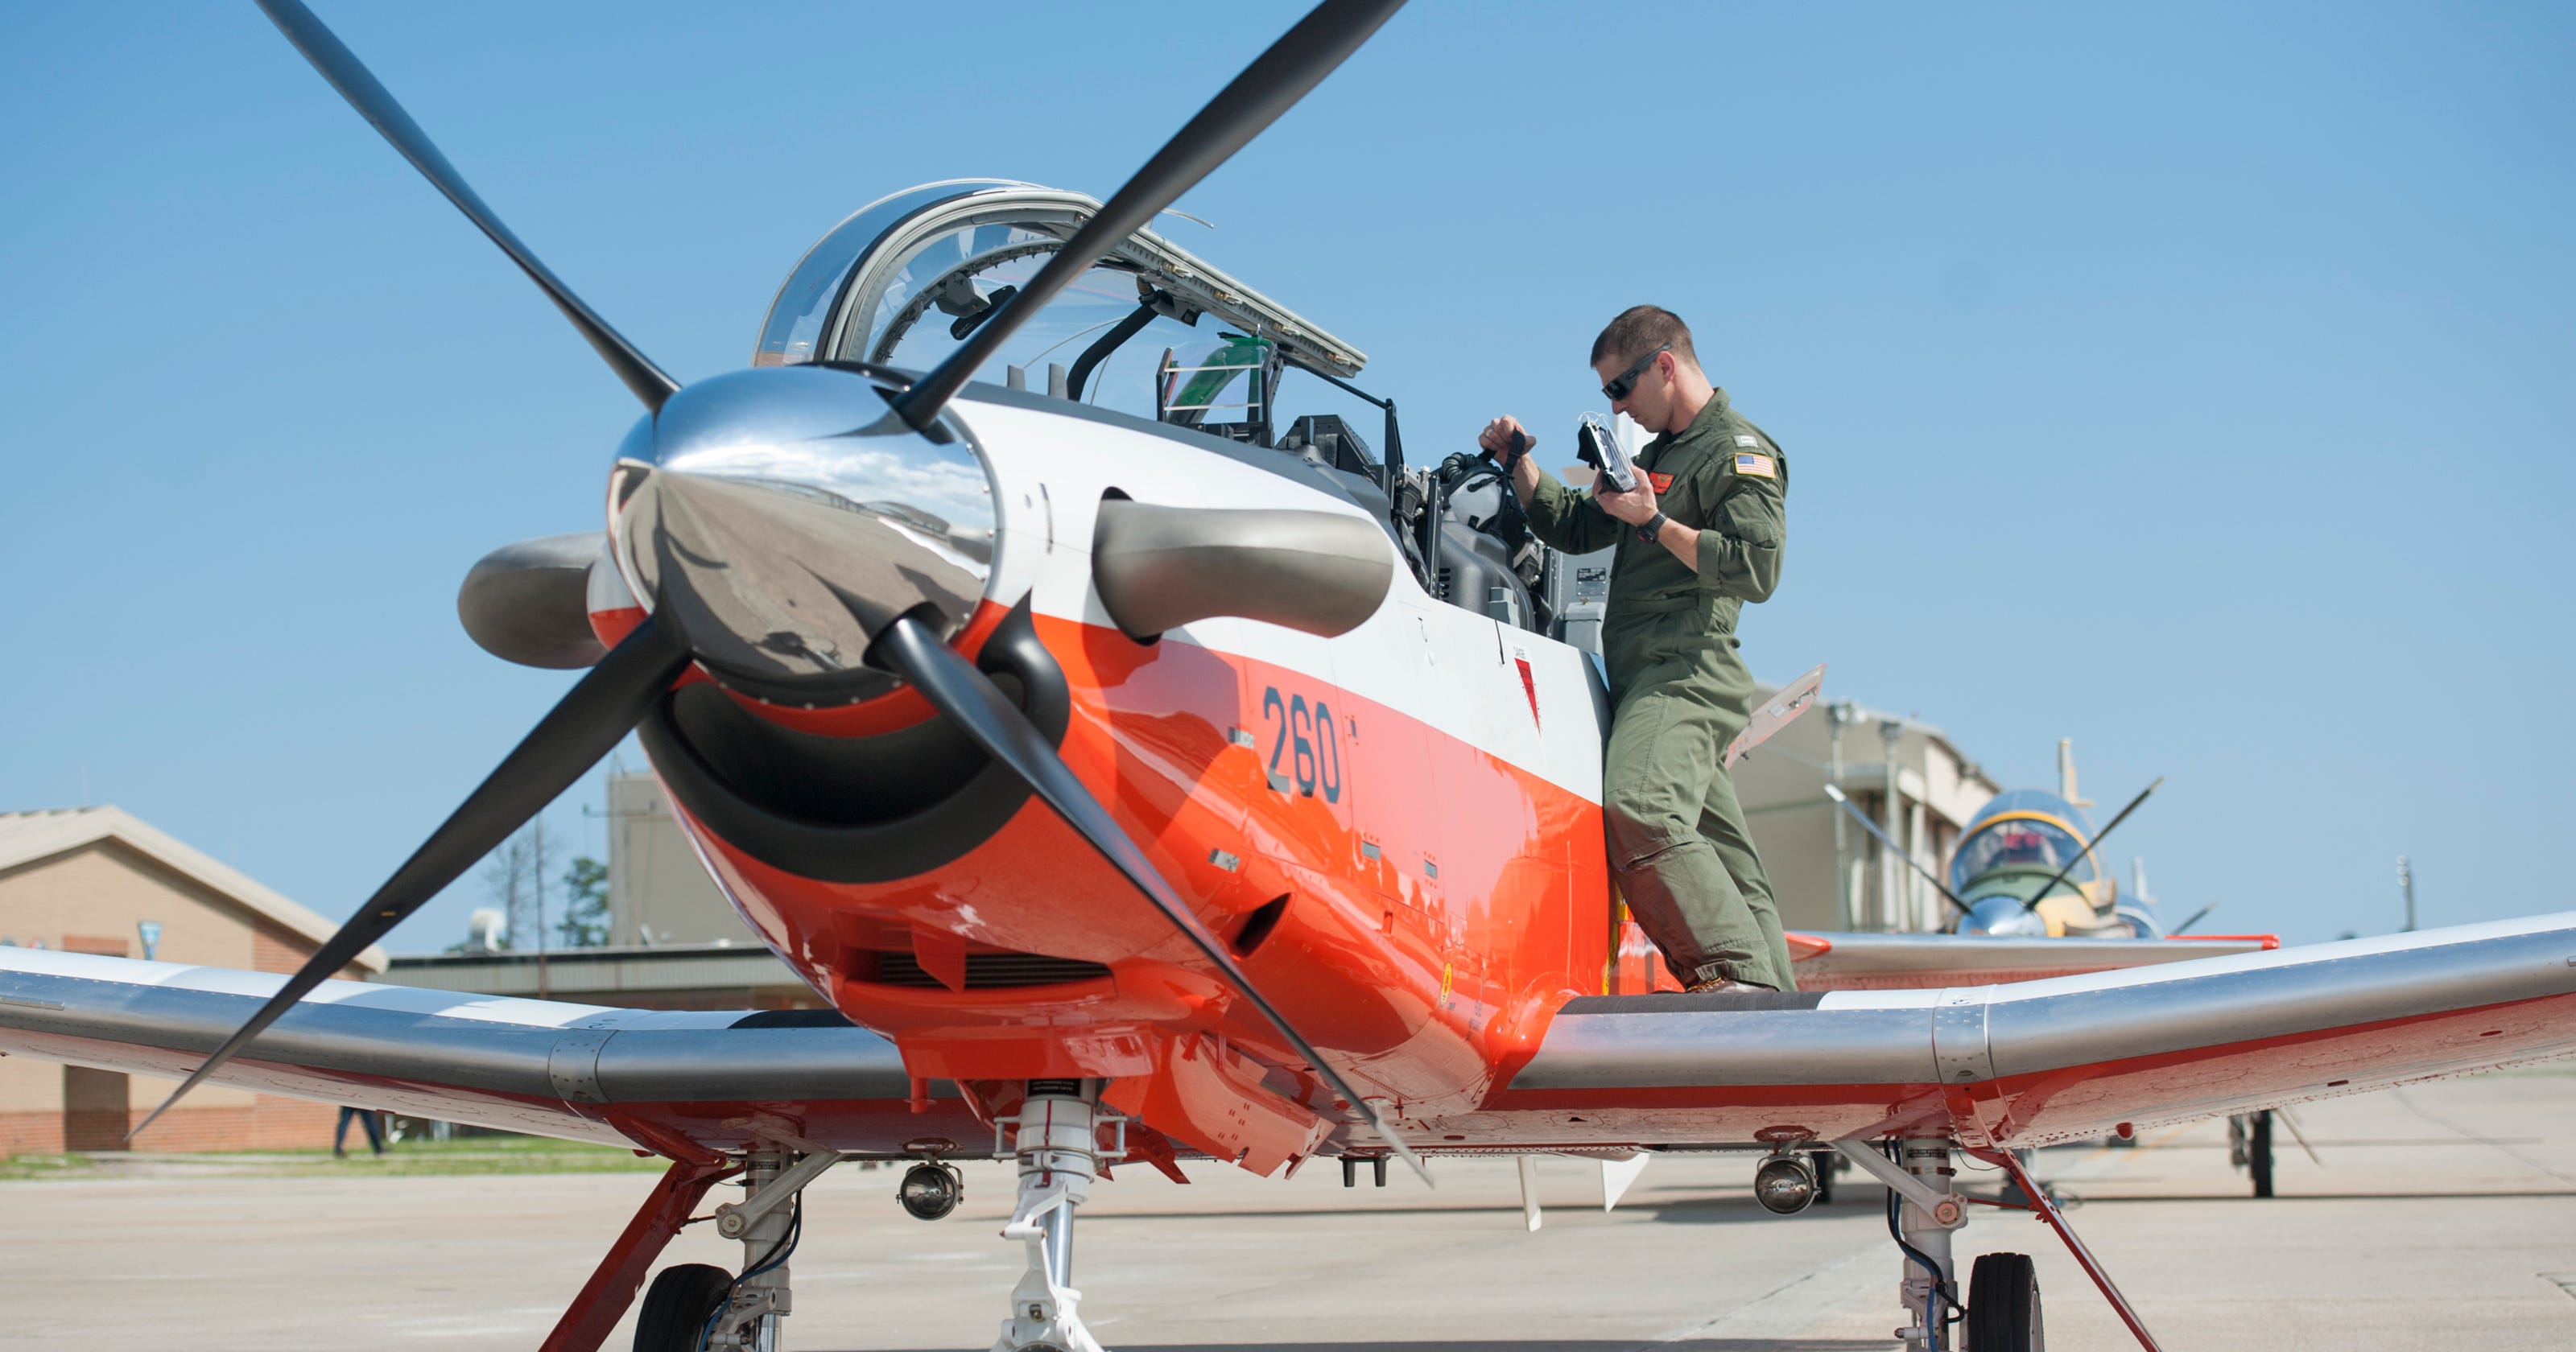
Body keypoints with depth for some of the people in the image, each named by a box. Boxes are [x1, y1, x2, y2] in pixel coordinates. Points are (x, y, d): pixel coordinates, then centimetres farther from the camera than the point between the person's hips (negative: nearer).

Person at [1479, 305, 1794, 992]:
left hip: (1686, 671, -9)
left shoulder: (1741, 452, -1)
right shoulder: (1655, 455, 27)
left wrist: (1655, 524, -13)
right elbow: (1573, 528, 33)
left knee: (1638, 810, -30)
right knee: (1724, 861, 3)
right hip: (1647, 678, 9)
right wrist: (1517, 459, 20)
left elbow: (1756, 569, -14)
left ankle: (1738, 974, -32)